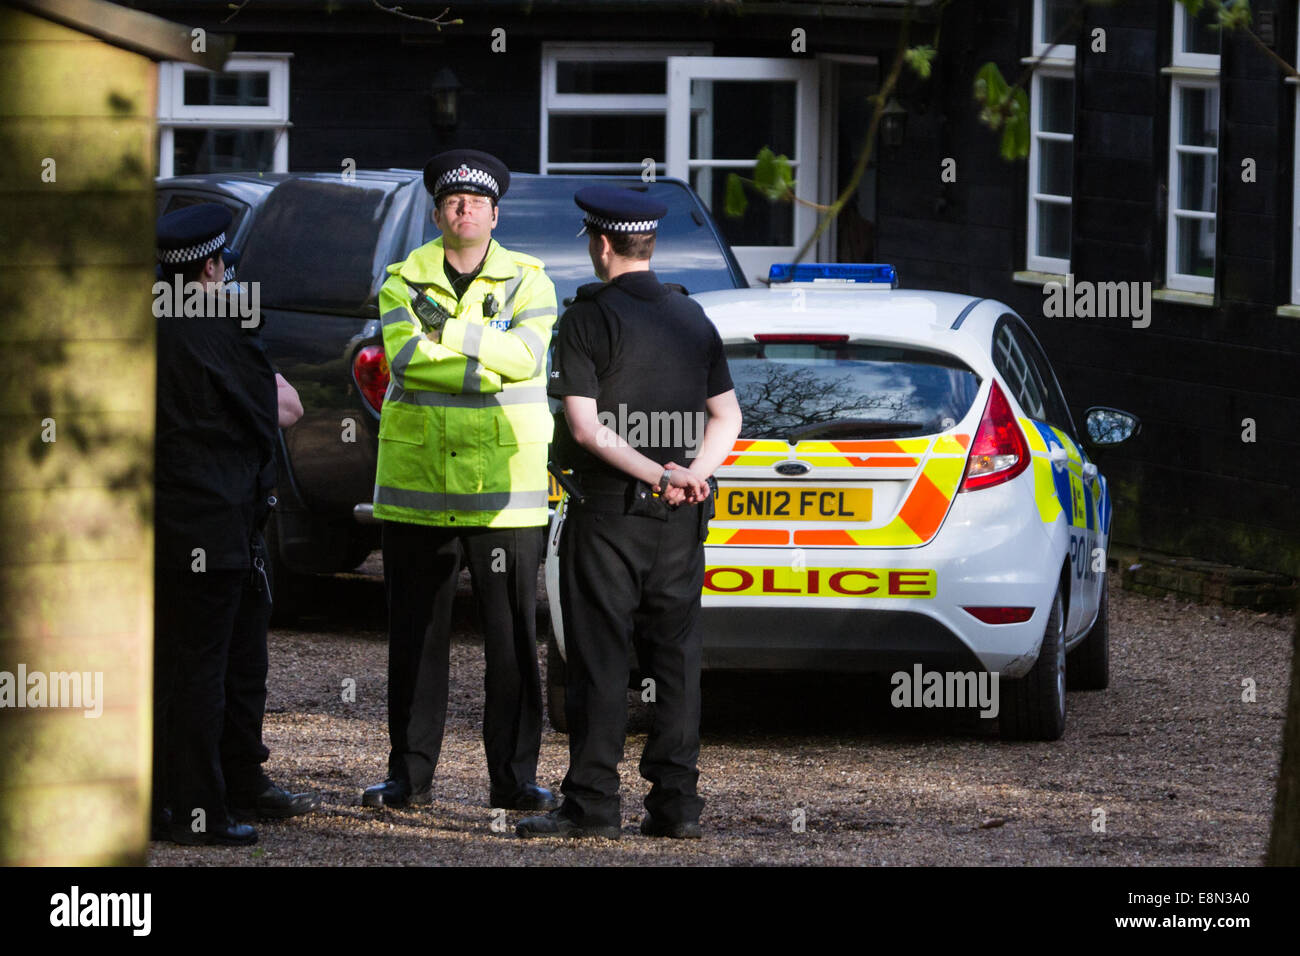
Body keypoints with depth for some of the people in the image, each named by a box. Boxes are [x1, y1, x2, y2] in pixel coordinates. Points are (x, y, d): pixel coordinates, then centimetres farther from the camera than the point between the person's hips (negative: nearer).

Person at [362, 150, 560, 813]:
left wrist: (448, 331, -16)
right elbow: (404, 354, -11)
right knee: (414, 633, 5)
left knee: (512, 637, -2)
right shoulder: (405, 280, 6)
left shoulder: (526, 281, 5)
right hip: (417, 481, 1)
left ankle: (513, 777, 4)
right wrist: (484, 365, -16)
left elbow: (526, 355, -12)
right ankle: (410, 773, 13)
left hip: (504, 487, -1)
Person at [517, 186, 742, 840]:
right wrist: (691, 475, -2)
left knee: (600, 659, -2)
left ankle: (592, 804, -3)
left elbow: (584, 425, -15)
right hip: (681, 519, 5)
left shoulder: (589, 318, -8)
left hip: (609, 512, -5)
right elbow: (727, 417, 10)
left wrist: (658, 476, -15)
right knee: (674, 656, 8)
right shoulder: (692, 319, 11)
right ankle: (675, 802, 6)